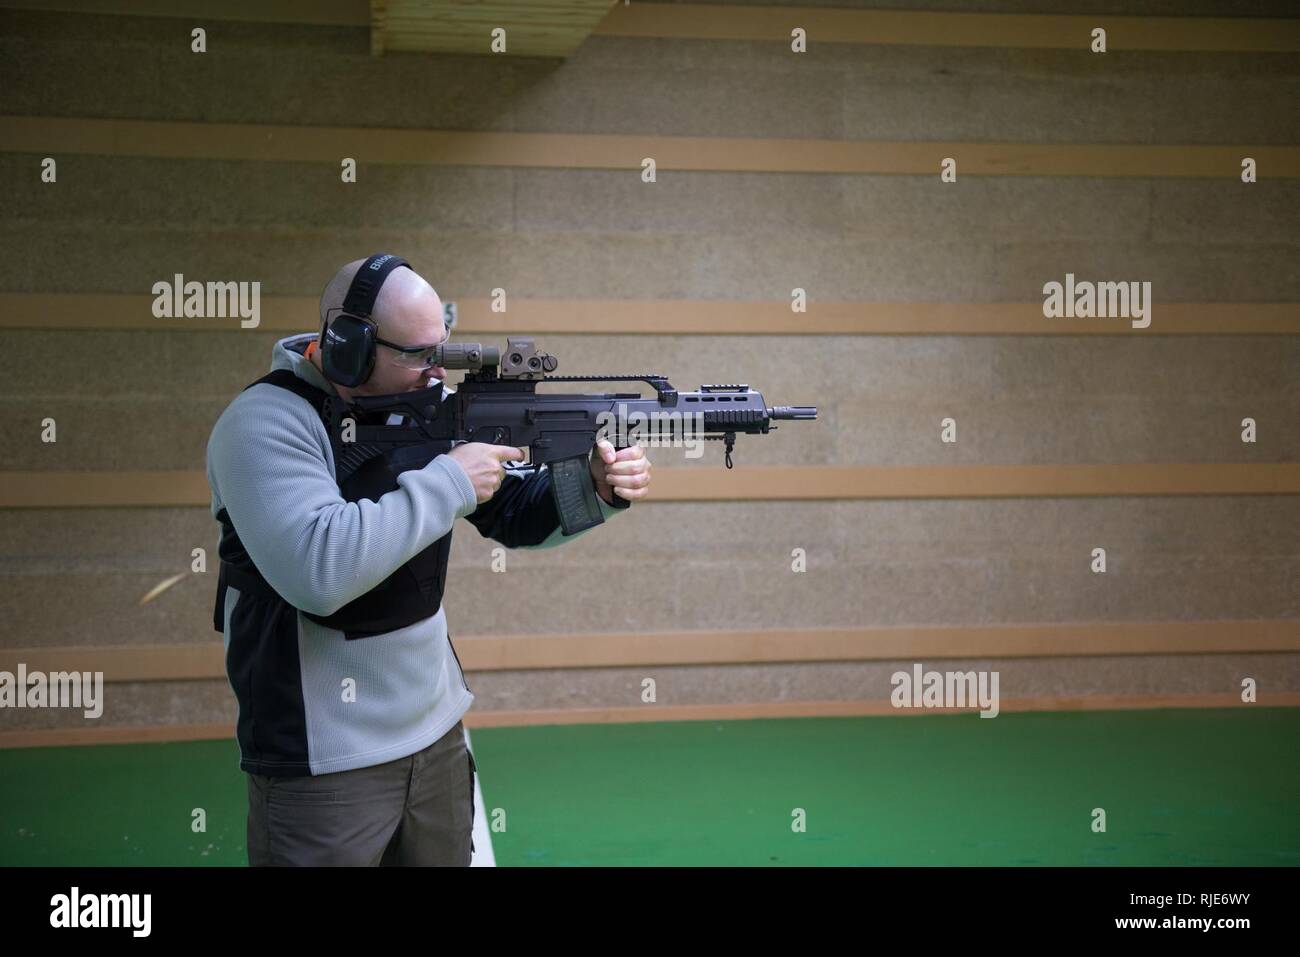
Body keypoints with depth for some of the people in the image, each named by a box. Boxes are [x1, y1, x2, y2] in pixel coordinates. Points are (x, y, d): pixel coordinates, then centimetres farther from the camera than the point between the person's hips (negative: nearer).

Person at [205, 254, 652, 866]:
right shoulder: (265, 423, -17)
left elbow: (517, 513, 11)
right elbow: (317, 570, -32)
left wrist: (598, 489, -10)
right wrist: (448, 483, -25)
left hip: (438, 734, 7)